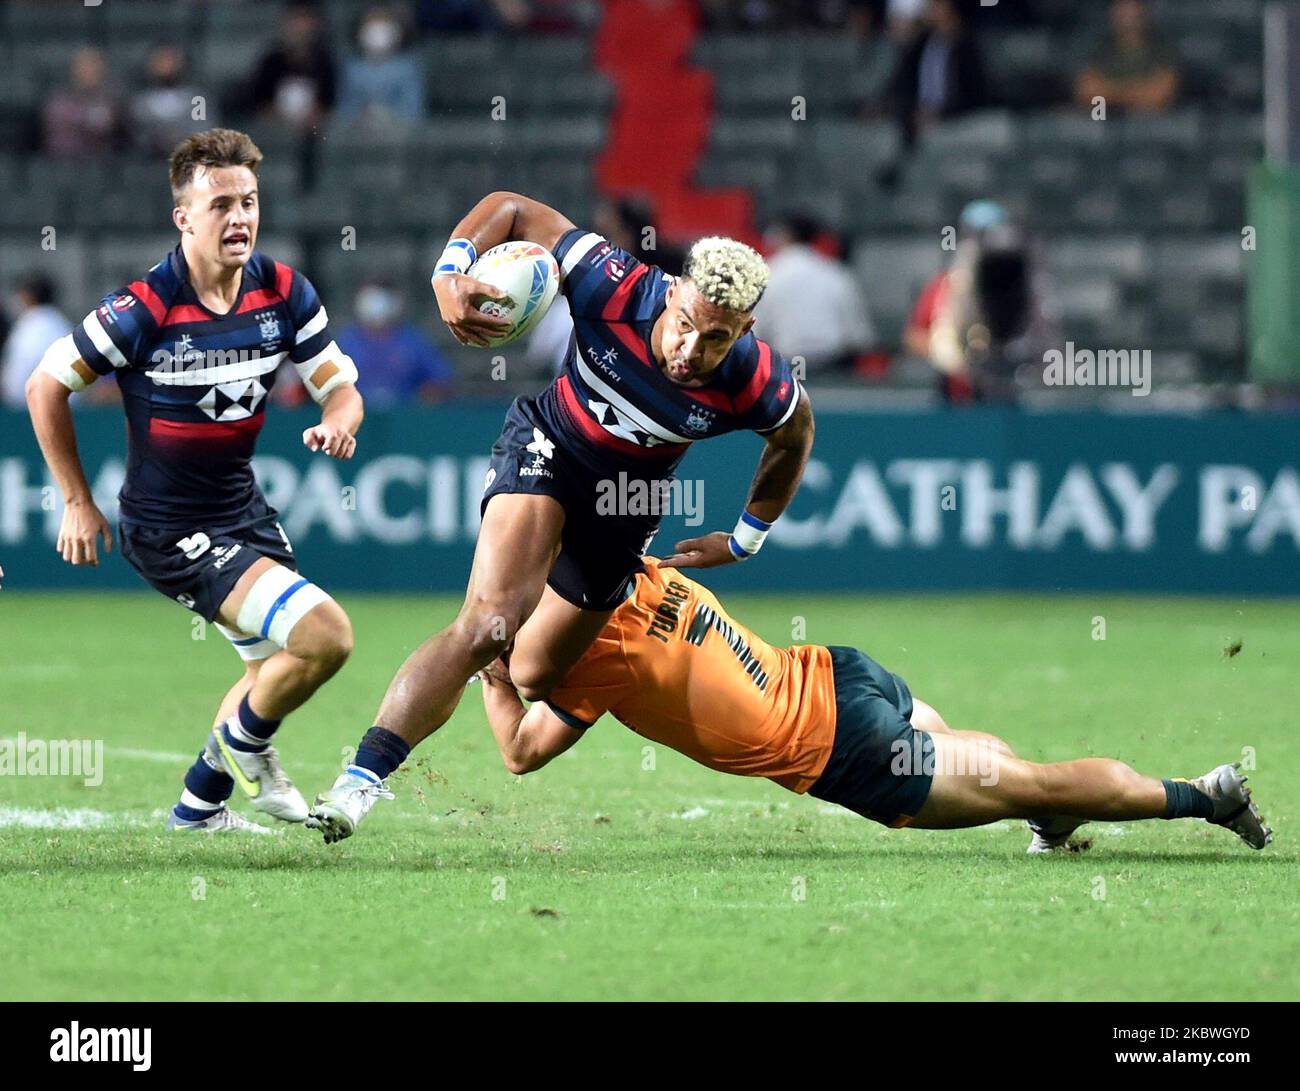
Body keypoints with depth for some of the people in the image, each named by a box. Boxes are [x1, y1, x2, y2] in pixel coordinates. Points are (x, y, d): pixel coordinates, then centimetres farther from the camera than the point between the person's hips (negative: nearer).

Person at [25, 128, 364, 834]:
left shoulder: (284, 293, -6)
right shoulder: (145, 309, -22)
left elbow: (340, 386, 3)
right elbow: (46, 383, -10)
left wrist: (338, 424, -23)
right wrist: (77, 502, -6)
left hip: (242, 506, 7)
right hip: (167, 529, -7)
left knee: (278, 667, 22)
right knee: (325, 637, -18)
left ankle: (200, 805, 42)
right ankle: (245, 741, 11)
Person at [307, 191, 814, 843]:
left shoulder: (755, 385, -27)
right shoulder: (613, 287, -32)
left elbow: (795, 434, -2)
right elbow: (510, 210, -21)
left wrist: (744, 541, 5)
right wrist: (449, 276, -38)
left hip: (628, 497, 3)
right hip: (547, 446, -3)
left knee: (533, 675, 9)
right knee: (488, 626, -27)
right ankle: (361, 780, -30)